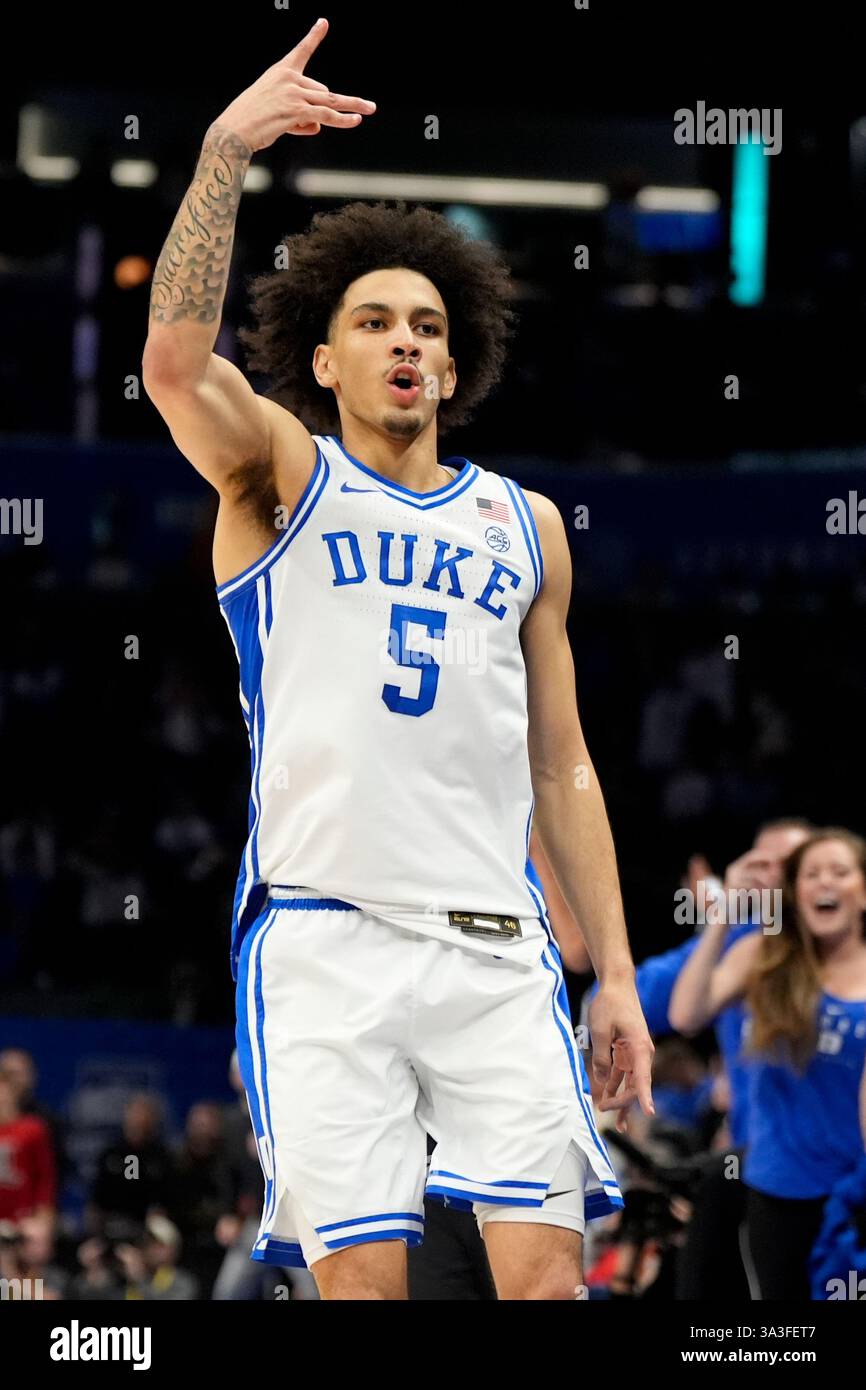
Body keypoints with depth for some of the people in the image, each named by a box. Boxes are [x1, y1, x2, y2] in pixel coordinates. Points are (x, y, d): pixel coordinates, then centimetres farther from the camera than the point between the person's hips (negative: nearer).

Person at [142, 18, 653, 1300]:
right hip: (327, 939, -3)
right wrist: (225, 153, -19)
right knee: (362, 1273, -9)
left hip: (497, 945, 3)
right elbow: (176, 358, -13)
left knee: (546, 1266, -9)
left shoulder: (525, 523, 19)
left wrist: (617, 973, 13)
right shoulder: (285, 476, 9)